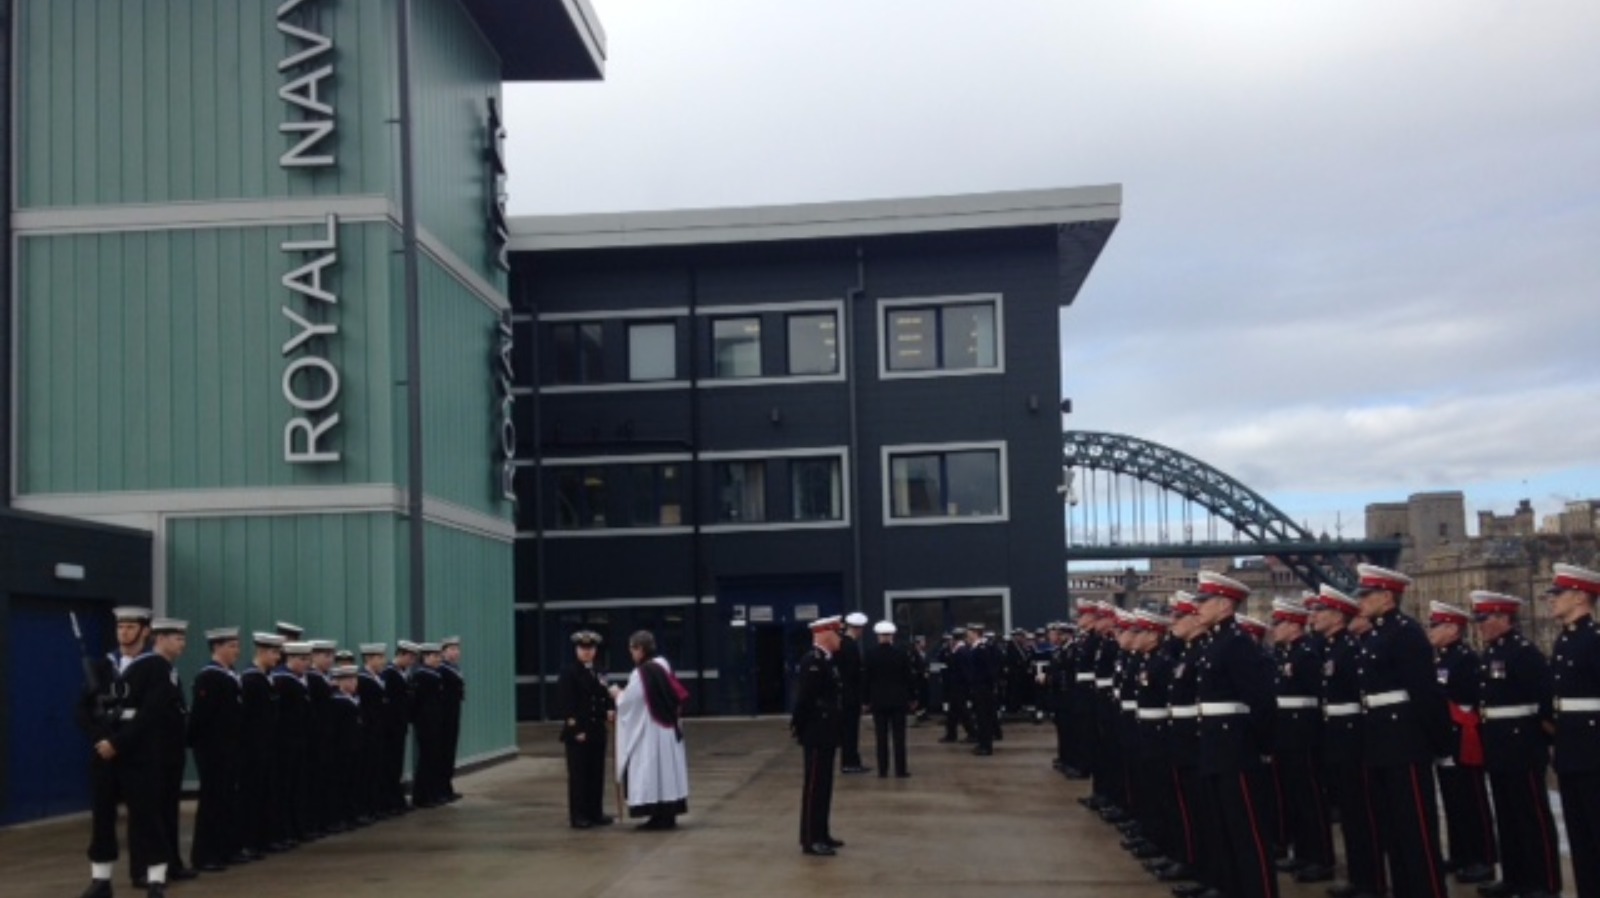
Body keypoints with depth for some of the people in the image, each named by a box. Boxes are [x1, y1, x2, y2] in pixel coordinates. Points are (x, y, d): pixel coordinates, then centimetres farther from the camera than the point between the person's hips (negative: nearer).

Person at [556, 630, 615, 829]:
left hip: (597, 731, 6)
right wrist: (576, 730, -17)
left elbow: (605, 697, 16)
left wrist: (610, 710, -6)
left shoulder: (598, 673, 13)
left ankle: (595, 812, 18)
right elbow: (565, 704, -12)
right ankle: (578, 816, 4)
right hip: (577, 732, -6)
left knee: (597, 773, 9)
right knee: (579, 774, -2)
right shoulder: (569, 673, -7)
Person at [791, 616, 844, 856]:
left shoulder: (826, 659, 14)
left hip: (826, 733, 10)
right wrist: (798, 727, -17)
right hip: (817, 734, -10)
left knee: (824, 785, 15)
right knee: (814, 785, -5)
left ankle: (821, 834, 22)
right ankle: (810, 840, -1)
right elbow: (805, 697, -21)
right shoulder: (813, 660, -18)